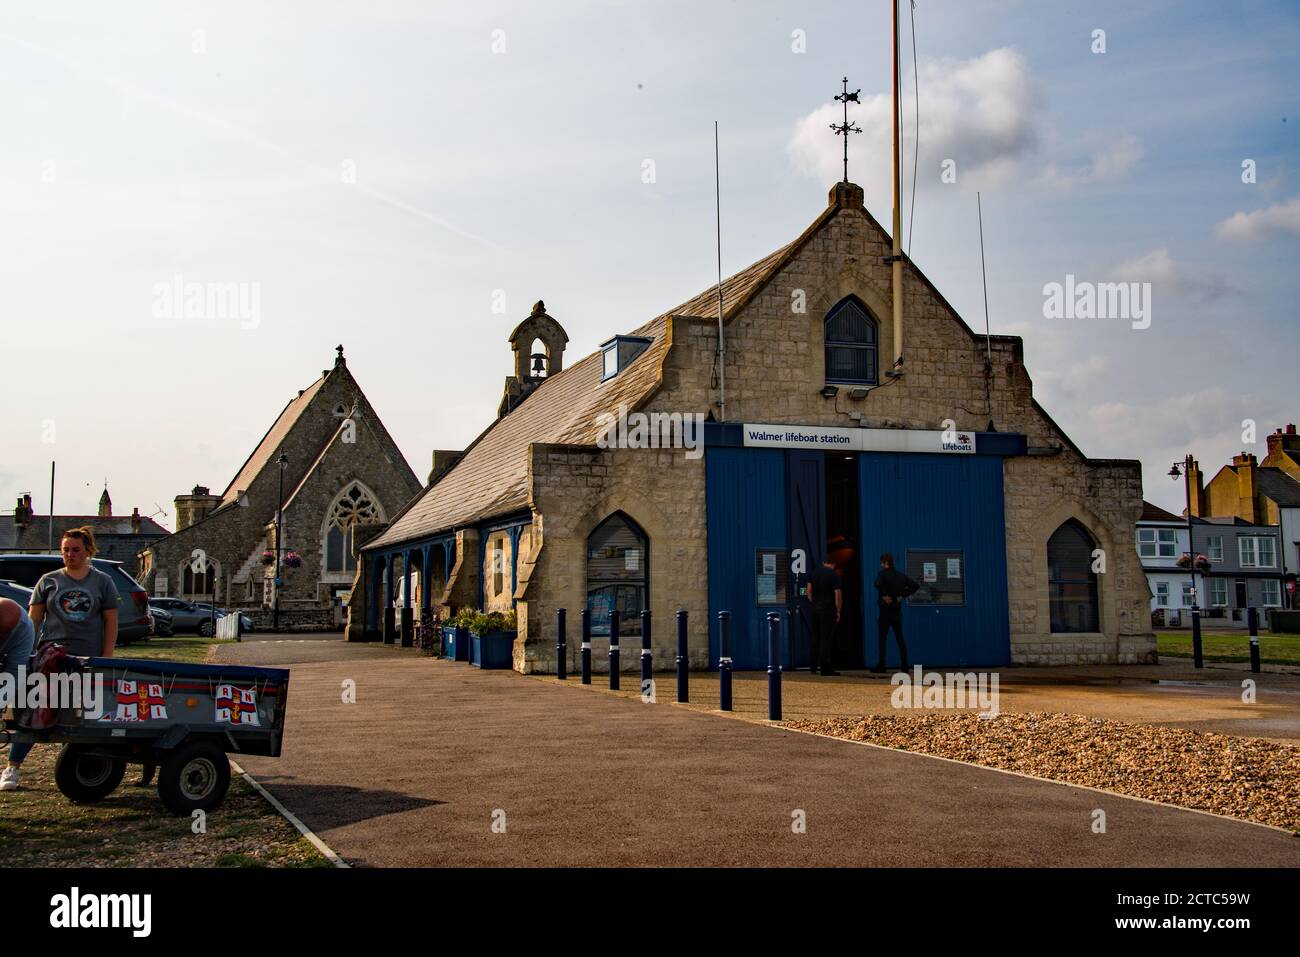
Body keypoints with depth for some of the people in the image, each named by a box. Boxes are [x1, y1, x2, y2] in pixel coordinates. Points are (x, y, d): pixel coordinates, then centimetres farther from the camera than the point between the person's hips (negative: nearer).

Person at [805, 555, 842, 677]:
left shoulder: (814, 573, 7)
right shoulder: (834, 576, -8)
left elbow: (808, 590, 8)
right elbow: (838, 595, -11)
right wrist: (838, 611, -2)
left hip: (815, 609, 5)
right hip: (828, 610, -5)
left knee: (815, 638, 13)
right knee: (826, 639, -2)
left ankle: (813, 666, 15)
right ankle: (825, 668, -3)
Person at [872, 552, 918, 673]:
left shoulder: (883, 574, -9)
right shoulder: (900, 575, 9)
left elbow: (878, 584, -30)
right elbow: (915, 585, 12)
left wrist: (884, 596, -17)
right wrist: (902, 595, 7)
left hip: (885, 610, -5)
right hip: (897, 610, 5)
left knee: (882, 639, 0)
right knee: (900, 639, 8)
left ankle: (881, 665, -1)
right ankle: (905, 665, 6)